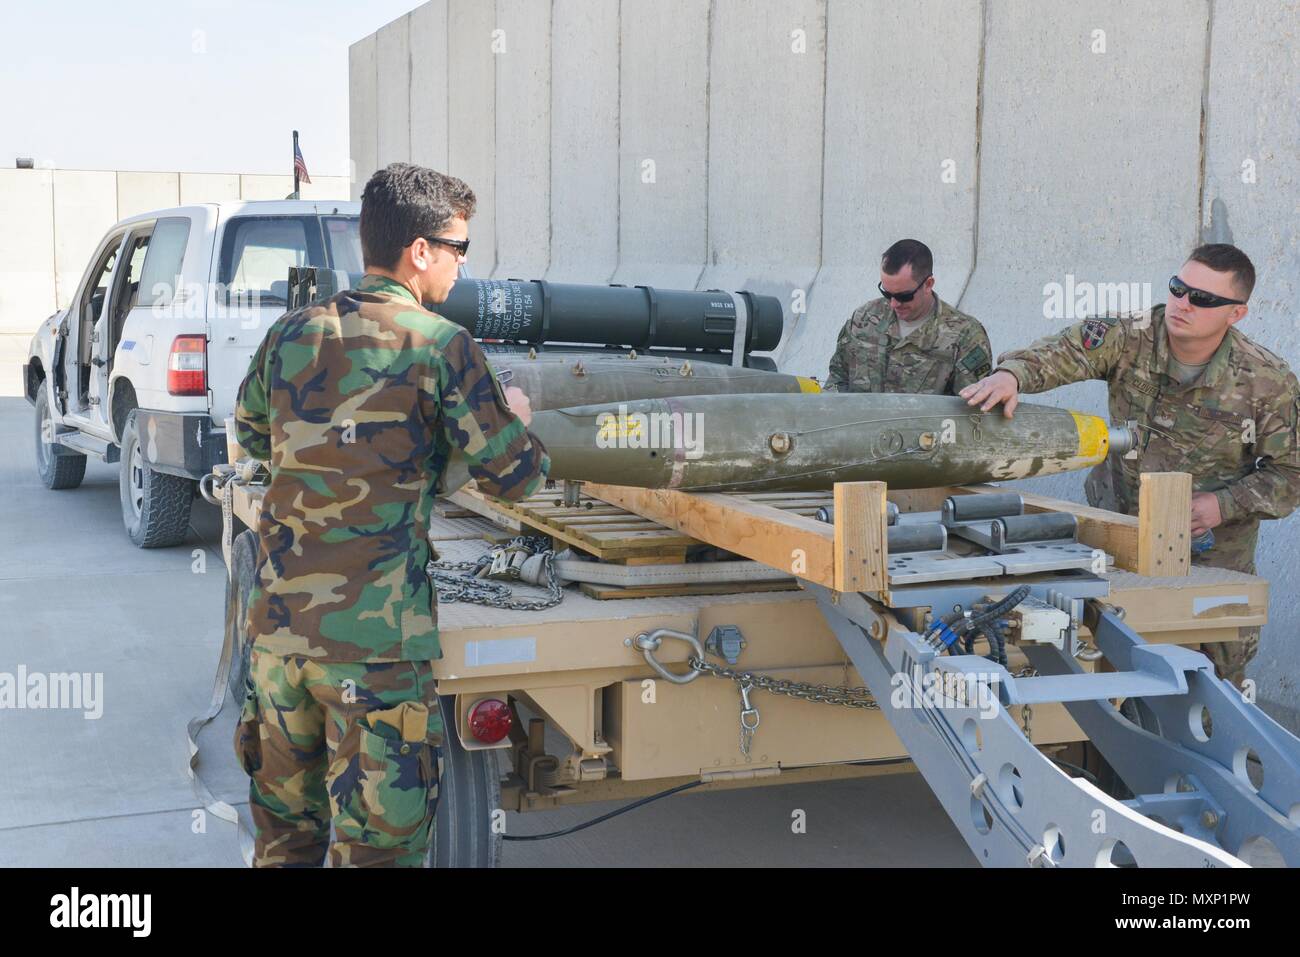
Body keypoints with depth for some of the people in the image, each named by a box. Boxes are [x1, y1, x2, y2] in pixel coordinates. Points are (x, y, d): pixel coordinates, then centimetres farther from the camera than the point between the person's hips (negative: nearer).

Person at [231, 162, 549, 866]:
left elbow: (251, 435, 24)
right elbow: (512, 478, -3)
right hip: (375, 636, -6)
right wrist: (517, 422, 17)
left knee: (285, 831, 21)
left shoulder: (291, 334, 7)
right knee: (376, 843, 6)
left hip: (276, 619, 6)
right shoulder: (442, 346, -9)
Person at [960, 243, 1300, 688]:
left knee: (1219, 676, 10)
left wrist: (1224, 505, -20)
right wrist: (1012, 372, -50)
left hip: (1211, 549, -1)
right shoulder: (1132, 338, -13)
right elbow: (1064, 351, -28)